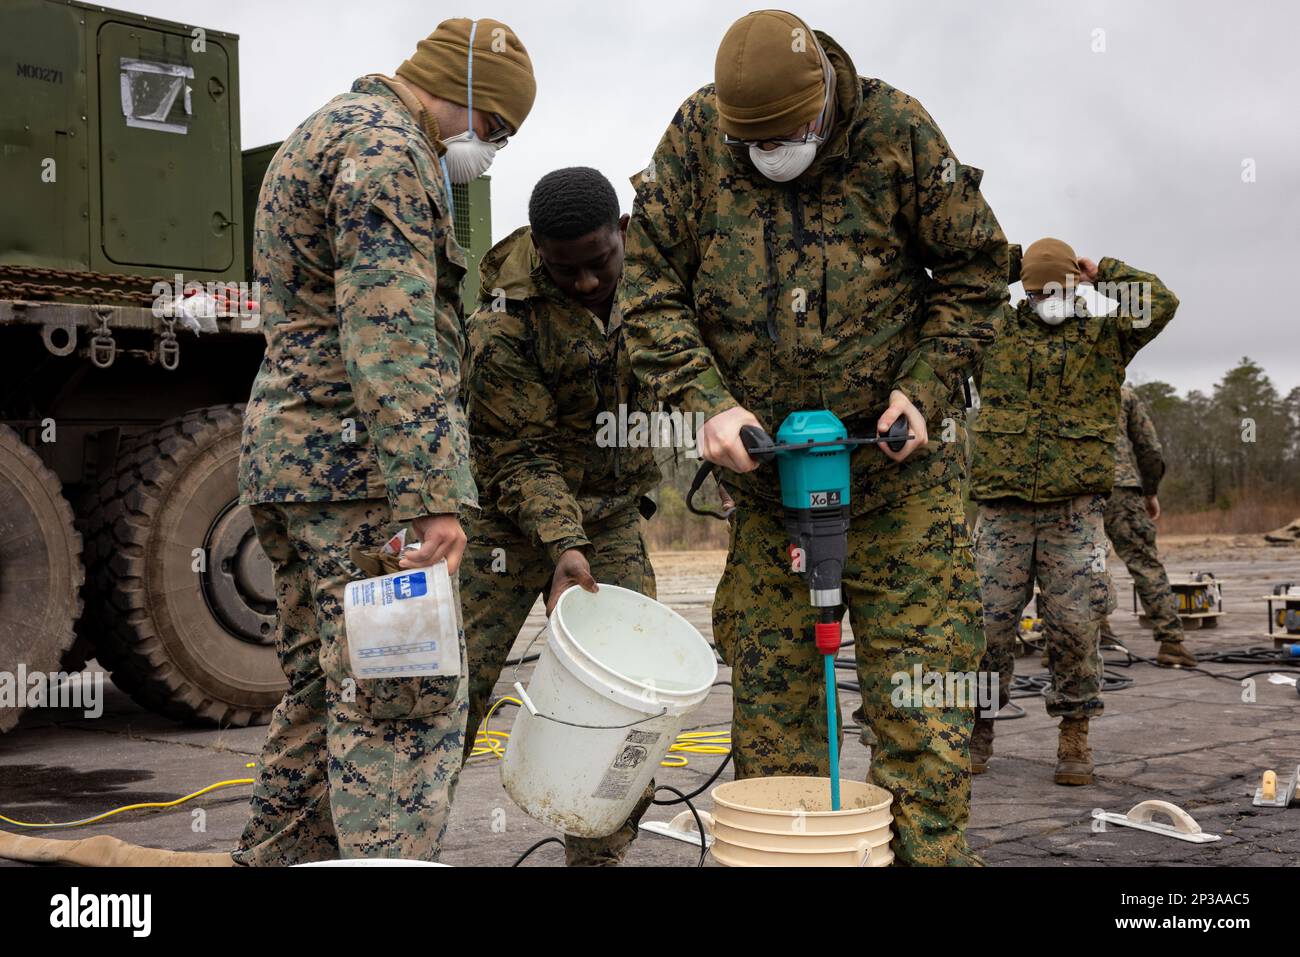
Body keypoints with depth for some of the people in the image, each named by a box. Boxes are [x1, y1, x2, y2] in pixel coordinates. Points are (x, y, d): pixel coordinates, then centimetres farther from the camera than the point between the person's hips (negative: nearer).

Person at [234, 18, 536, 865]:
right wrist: (436, 493, -26)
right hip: (361, 466, -10)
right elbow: (391, 341, -22)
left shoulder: (323, 136, 24)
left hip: (289, 451, 10)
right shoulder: (388, 151, -11)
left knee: (326, 692, 15)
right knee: (411, 702, -13)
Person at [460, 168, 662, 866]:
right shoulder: (505, 323, -21)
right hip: (511, 519, -4)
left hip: (612, 519, 5)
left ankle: (598, 855, 13)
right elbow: (519, 454, -20)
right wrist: (563, 545, -31)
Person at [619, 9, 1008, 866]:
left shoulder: (897, 130, -7)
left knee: (920, 690, -4)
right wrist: (708, 401, -14)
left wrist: (922, 389, -8)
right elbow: (649, 288, -1)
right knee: (769, 697, 6)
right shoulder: (696, 137, -5)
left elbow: (974, 269, 3)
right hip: (762, 459, 2)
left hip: (893, 455, -2)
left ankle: (930, 852, 6)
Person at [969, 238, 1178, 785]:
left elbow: (1160, 304, -1)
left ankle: (1075, 732, 10)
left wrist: (1104, 273, 8)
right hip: (1003, 506, 1)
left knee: (1076, 622, -3)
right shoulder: (997, 334, 13)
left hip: (1075, 509, 0)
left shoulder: (1105, 337, 11)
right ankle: (977, 728, 13)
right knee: (989, 619, -2)